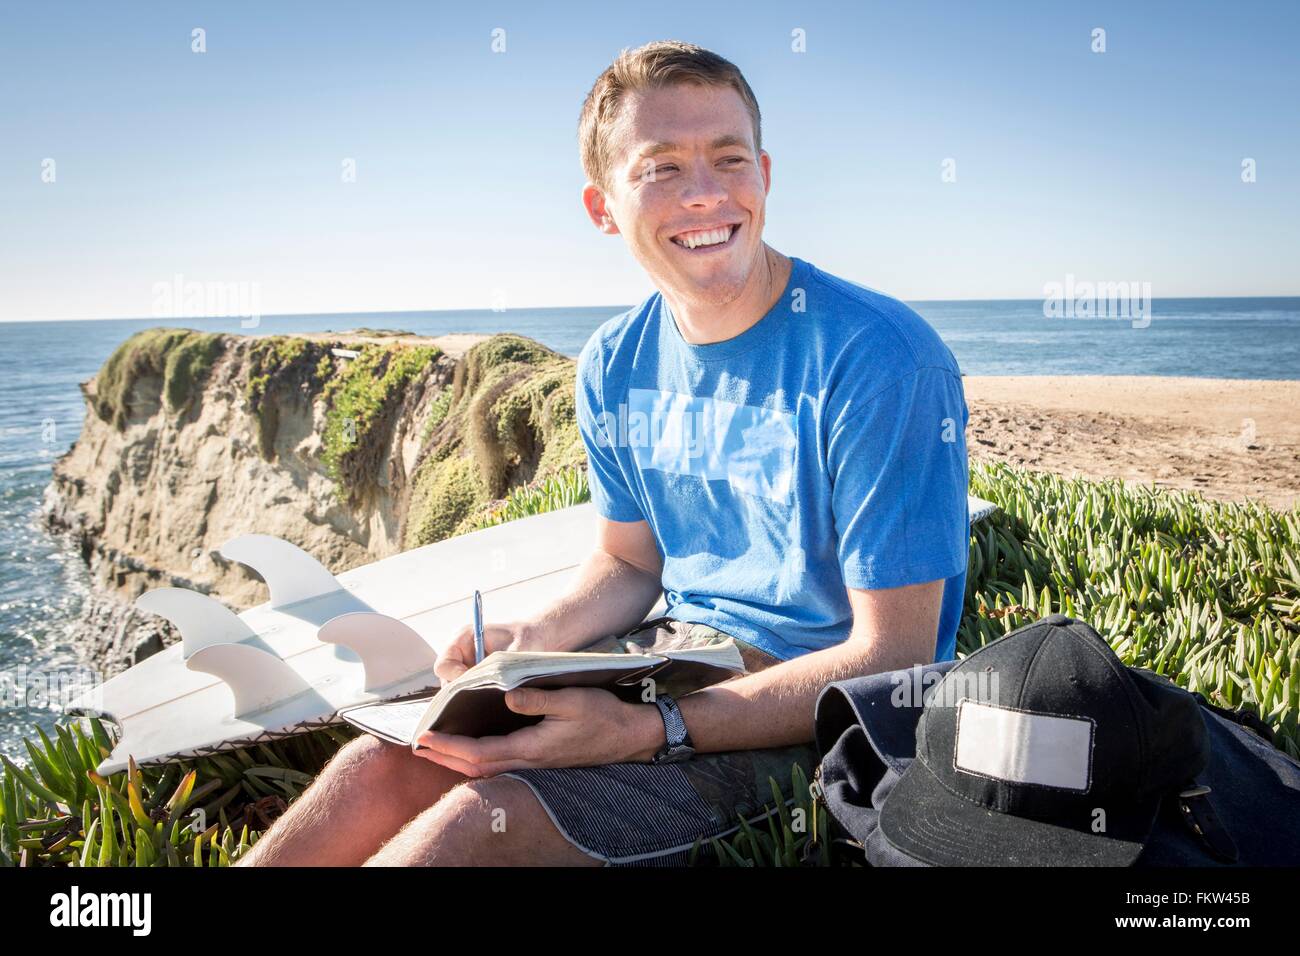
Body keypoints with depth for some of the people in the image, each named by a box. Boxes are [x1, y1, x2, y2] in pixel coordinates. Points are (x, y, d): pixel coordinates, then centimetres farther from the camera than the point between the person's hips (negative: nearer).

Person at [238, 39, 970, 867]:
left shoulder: (881, 361, -20)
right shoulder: (615, 366, 2)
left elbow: (892, 658, -20)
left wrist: (647, 732, -28)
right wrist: (536, 637, -7)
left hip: (813, 701, -6)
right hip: (676, 648, 6)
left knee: (475, 820, -23)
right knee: (383, 762, -13)